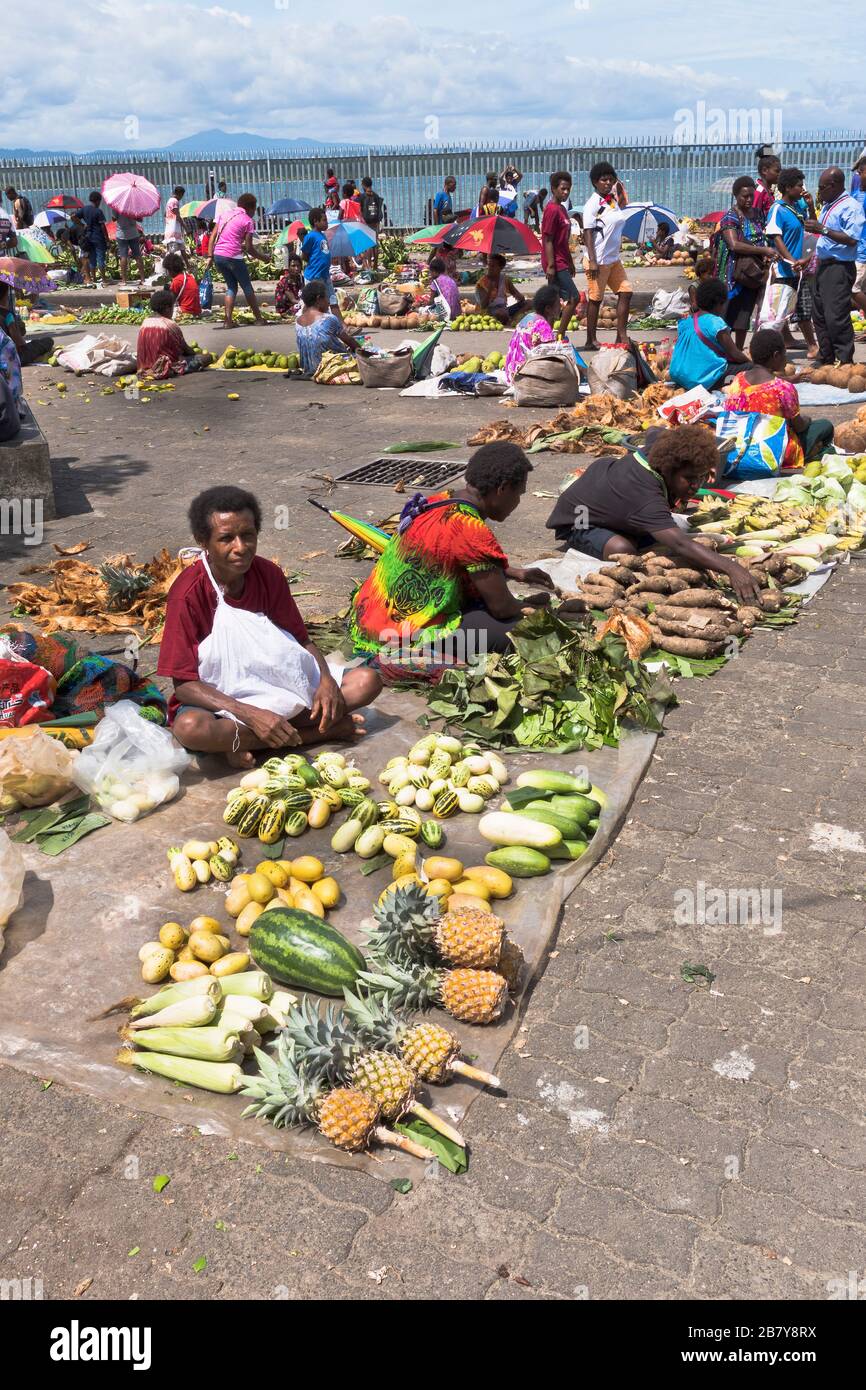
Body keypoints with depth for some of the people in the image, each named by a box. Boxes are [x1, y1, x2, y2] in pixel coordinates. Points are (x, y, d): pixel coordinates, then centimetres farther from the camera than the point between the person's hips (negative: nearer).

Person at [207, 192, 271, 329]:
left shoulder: (225, 214, 16)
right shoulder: (248, 221, -1)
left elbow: (212, 237, 10)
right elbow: (249, 248, -4)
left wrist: (210, 256, 10)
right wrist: (264, 257, 9)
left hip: (218, 255, 6)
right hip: (233, 256, -5)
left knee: (231, 286, 17)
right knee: (247, 286, 11)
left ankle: (228, 320, 7)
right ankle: (259, 318, 18)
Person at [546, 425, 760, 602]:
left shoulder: (657, 444, -20)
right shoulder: (647, 502, -45)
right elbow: (680, 545, -57)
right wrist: (731, 568, -66)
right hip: (576, 521, -9)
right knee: (623, 551, -35)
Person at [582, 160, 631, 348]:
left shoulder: (613, 199, 11)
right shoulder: (592, 203, -11)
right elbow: (588, 233, -17)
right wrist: (592, 261, -22)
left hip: (614, 259, 8)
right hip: (598, 260, -8)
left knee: (626, 293, 5)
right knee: (595, 299, 0)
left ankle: (622, 336, 10)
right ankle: (591, 339, 10)